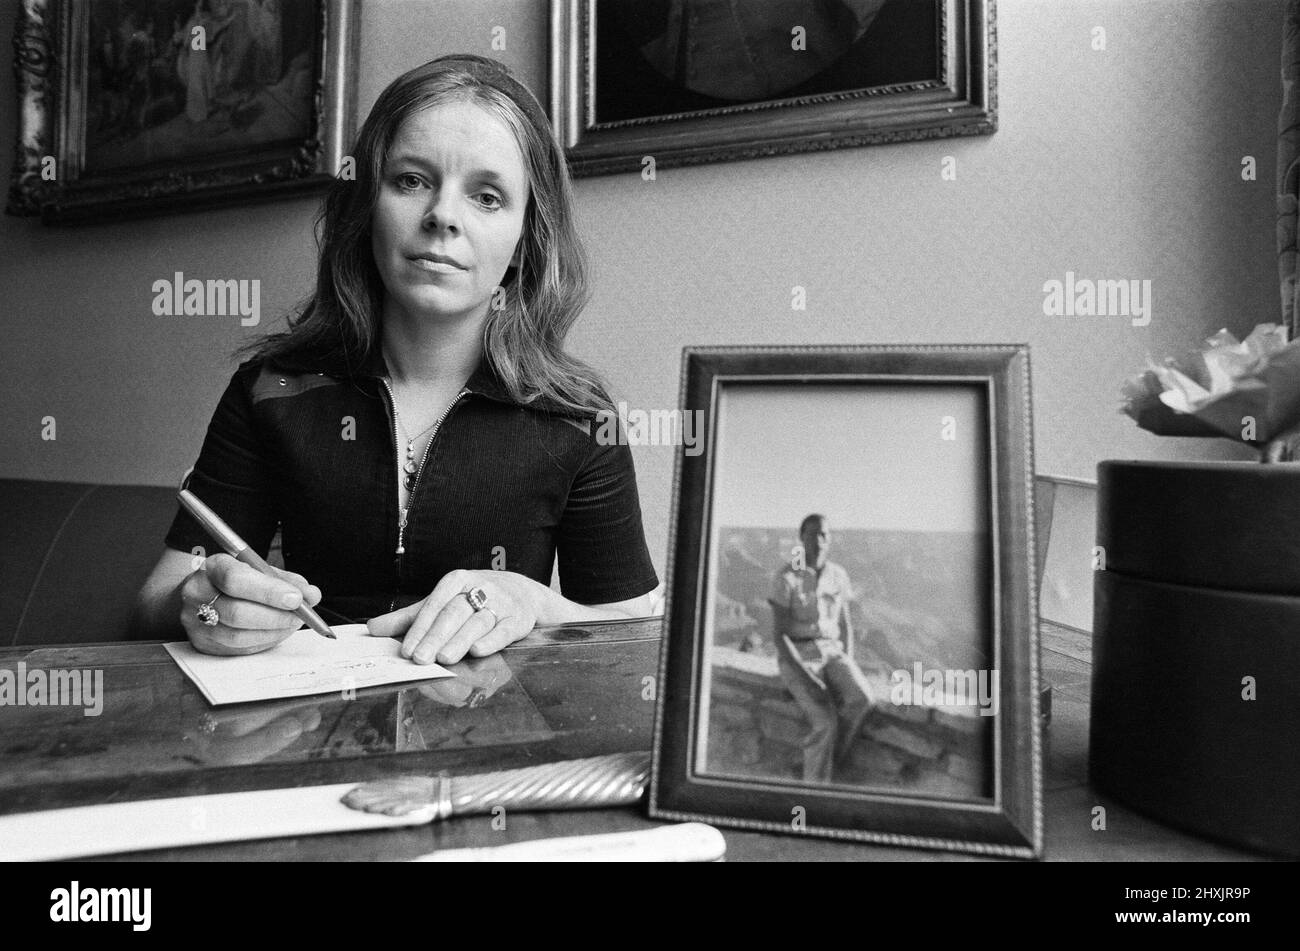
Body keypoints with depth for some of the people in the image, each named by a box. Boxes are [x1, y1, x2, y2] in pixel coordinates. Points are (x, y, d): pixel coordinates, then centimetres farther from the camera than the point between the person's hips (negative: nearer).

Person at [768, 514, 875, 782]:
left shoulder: (838, 575, 5)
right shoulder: (786, 577, -10)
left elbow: (845, 625, 10)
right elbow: (778, 633, -12)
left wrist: (848, 667, -6)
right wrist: (803, 674, -22)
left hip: (832, 652, 4)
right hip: (796, 657, -4)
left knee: (862, 698, -26)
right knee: (824, 720, -27)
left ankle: (829, 757, -4)